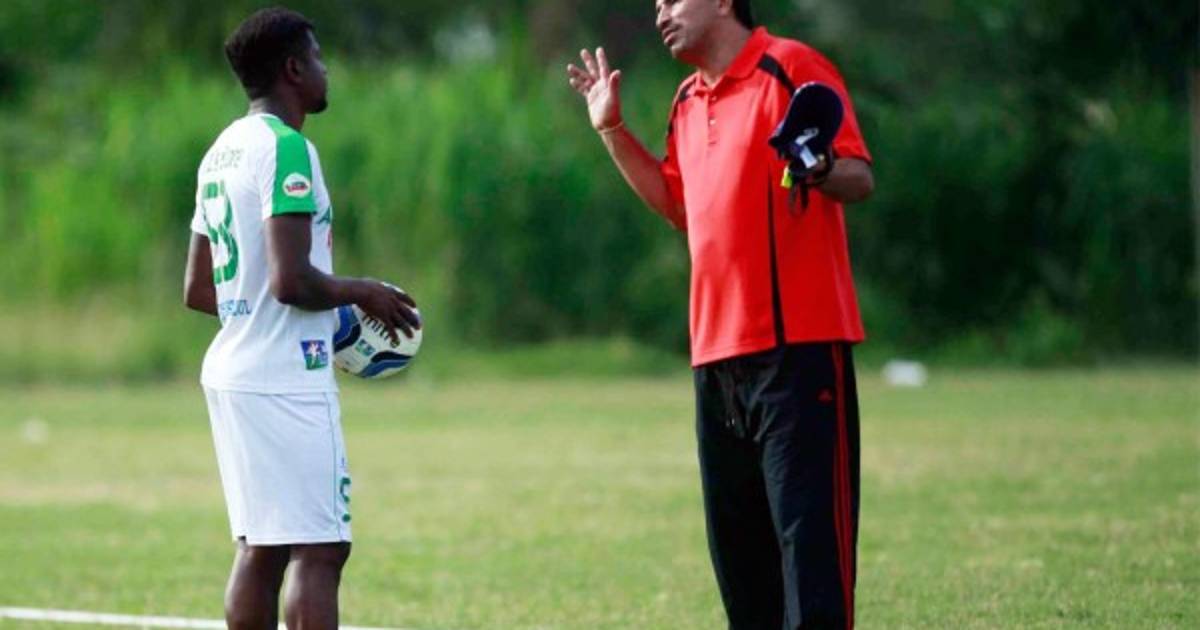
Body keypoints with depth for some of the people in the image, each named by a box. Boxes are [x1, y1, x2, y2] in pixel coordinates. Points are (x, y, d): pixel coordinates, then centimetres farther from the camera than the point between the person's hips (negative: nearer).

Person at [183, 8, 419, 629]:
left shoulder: (222, 151, 15)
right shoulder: (286, 149, -14)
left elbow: (198, 291, 20)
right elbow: (291, 279, -23)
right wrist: (358, 292, -5)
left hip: (233, 370, 9)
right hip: (286, 381, -9)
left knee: (261, 548, 11)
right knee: (318, 551, -9)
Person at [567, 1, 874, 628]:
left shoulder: (792, 69, -6)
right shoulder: (689, 102, 19)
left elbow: (860, 179, -11)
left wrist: (816, 165, -32)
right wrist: (612, 130, 24)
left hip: (798, 345, -9)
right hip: (718, 349, 9)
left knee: (809, 528, -14)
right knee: (736, 540, 12)